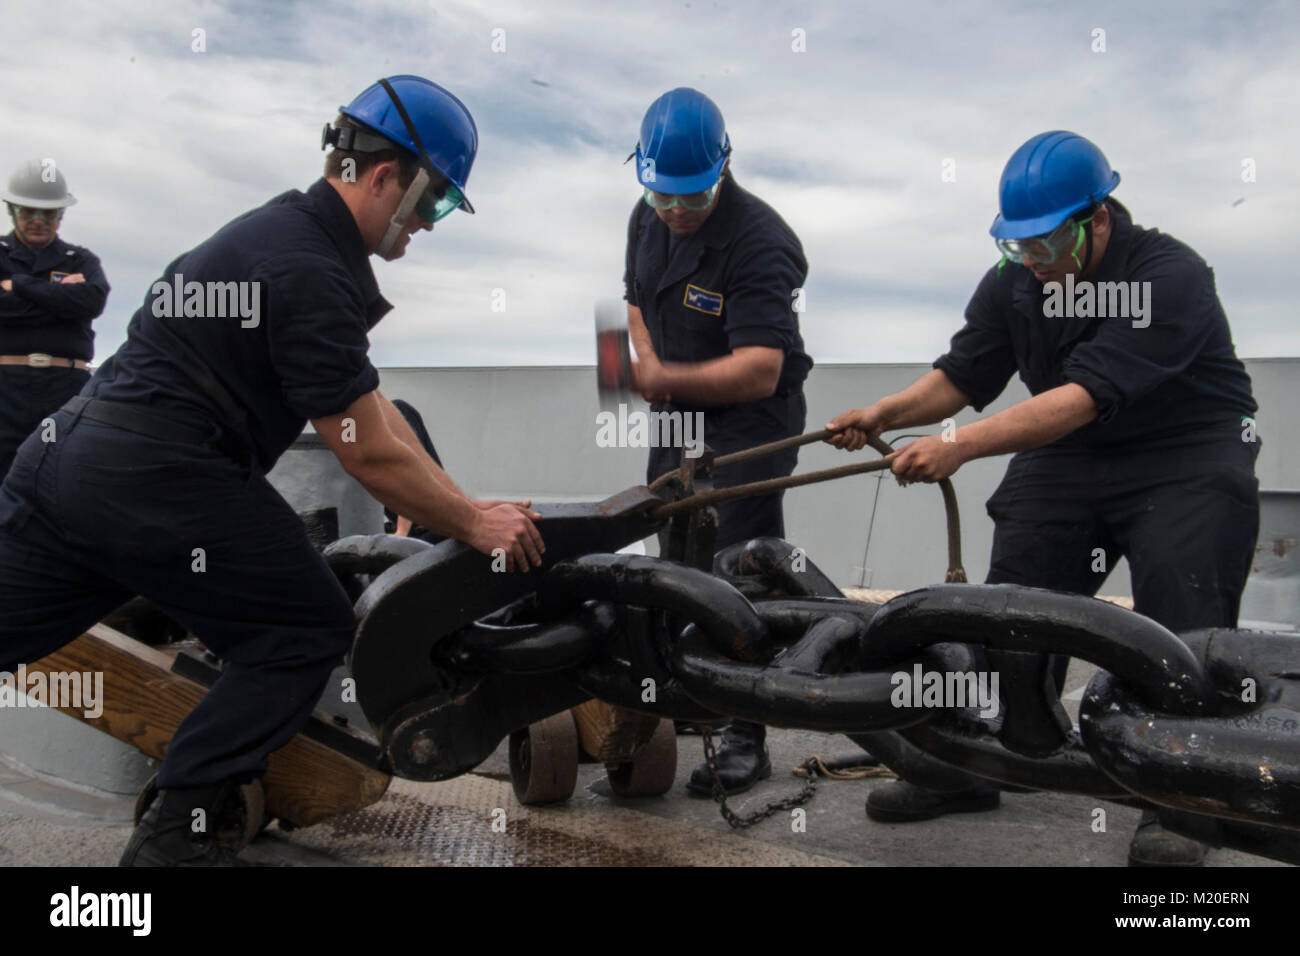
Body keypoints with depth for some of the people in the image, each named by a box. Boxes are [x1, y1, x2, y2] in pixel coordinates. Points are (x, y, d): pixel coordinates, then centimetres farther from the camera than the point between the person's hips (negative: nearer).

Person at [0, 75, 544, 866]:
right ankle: (171, 836, 5)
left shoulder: (287, 230, 18)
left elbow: (370, 404, 18)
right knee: (309, 635, 2)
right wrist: (474, 524, 0)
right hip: (156, 481, -10)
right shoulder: (311, 273, -14)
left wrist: (468, 506, 16)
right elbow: (370, 454, -13)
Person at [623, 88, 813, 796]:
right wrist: (649, 366, 0)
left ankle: (745, 738, -4)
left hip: (751, 421, -8)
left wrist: (666, 380, -40)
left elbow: (759, 370, -31)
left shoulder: (759, 241, -24)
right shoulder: (648, 218, 2)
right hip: (677, 416, 8)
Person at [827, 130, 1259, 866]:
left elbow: (1086, 397, -34)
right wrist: (887, 413, -20)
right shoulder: (1012, 284, -3)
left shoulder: (1171, 276, -24)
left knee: (1182, 618, -15)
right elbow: (961, 376, 0)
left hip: (1189, 454, -5)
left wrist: (962, 446, -40)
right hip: (1067, 456, 5)